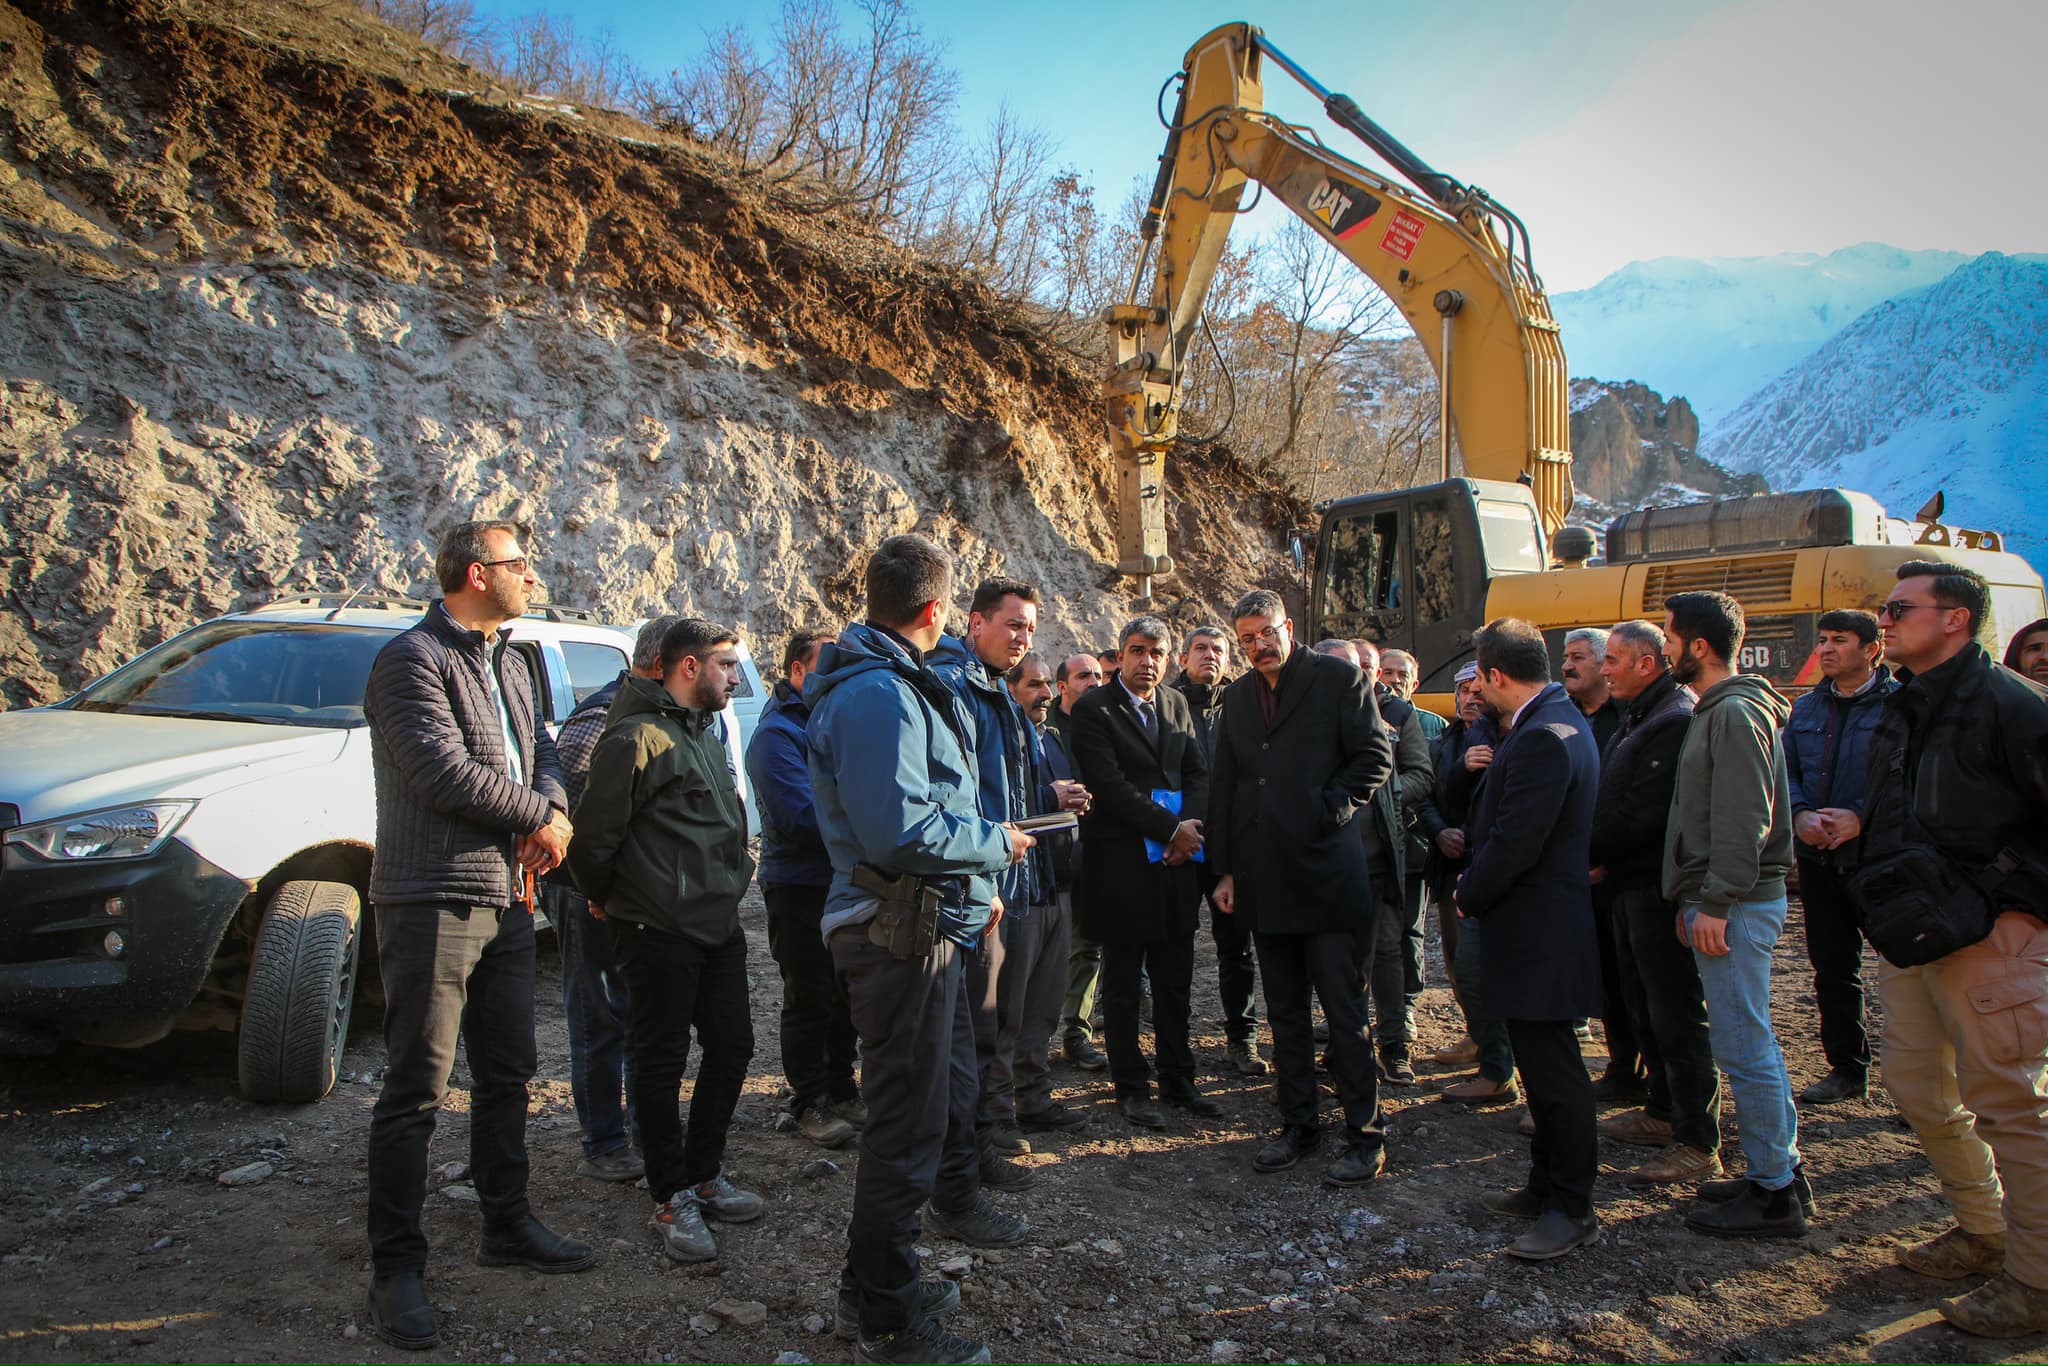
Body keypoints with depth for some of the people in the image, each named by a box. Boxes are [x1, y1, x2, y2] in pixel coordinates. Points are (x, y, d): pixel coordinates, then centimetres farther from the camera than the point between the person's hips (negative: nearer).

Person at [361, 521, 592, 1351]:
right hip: (433, 901, -8)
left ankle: (507, 1224, 31)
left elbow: (540, 750, 15)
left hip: (508, 900, 9)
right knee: (416, 1089, -2)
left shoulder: (507, 664, 16)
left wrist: (551, 810, -7)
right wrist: (540, 816, -10)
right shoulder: (412, 659, -12)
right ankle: (396, 1268, 9)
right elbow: (444, 770, -21)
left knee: (507, 1075, 16)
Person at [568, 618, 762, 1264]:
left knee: (732, 1047, 13)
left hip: (718, 924, 9)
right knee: (662, 1064, 3)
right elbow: (594, 831, -15)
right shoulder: (638, 737, -15)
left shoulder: (705, 733, 16)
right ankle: (673, 1200, 15)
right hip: (660, 932, -9)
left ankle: (705, 1175, 28)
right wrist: (606, 898, -2)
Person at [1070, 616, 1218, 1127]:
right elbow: (1110, 784, -16)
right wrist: (1172, 828, -15)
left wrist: (1188, 826, -9)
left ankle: (1178, 1078, 25)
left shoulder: (1176, 704, 12)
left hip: (1176, 861, 6)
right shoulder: (1093, 709, -8)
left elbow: (1197, 772, 10)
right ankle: (1131, 1086, 18)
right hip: (1122, 864, -5)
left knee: (1175, 980, 13)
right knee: (1122, 985, 7)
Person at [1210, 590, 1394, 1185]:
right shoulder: (1237, 696, 14)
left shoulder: (1337, 678, -1)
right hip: (1265, 878, 5)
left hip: (1326, 868, -5)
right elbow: (1223, 786, 14)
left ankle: (1365, 1136, 11)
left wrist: (1332, 809, -13)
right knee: (1284, 1012, 13)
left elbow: (1377, 755, -5)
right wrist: (1223, 868, 10)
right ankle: (1297, 1124, 24)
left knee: (1345, 1011, 0)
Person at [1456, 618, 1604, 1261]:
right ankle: (1547, 1186, 31)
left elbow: (1514, 844, -23)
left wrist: (1469, 897, -10)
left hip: (1538, 933, -11)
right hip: (1537, 924, 11)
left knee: (1553, 1069, 1)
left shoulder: (1542, 738, -23)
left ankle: (1572, 1209, 13)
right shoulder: (1558, 719, 10)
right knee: (1544, 1066, 19)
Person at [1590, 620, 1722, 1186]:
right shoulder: (1635, 718, 15)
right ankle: (1662, 1113, 33)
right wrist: (1598, 859, 3)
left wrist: (1593, 856, -12)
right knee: (1644, 1009, 19)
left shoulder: (1674, 721, -18)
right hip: (1629, 885, 11)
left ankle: (1698, 1144, 4)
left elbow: (1645, 813, -23)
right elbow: (1612, 802, 17)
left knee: (1677, 1016, -4)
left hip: (1659, 889, -11)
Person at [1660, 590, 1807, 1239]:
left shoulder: (1737, 713, -15)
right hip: (1721, 901, 11)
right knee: (1750, 1041, 16)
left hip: (1737, 907, -11)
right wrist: (1692, 900, 19)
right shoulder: (1715, 710, 17)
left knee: (1742, 1045, -4)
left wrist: (1716, 905, -21)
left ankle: (1773, 1195, 6)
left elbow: (1744, 821, -21)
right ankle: (1781, 1169, 26)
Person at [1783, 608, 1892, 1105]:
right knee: (1831, 966, 13)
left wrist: (1861, 817, -22)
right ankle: (1847, 1069, 26)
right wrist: (1800, 815, -7)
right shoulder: (1804, 708, 12)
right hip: (1819, 857, 6)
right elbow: (1784, 772, 11)